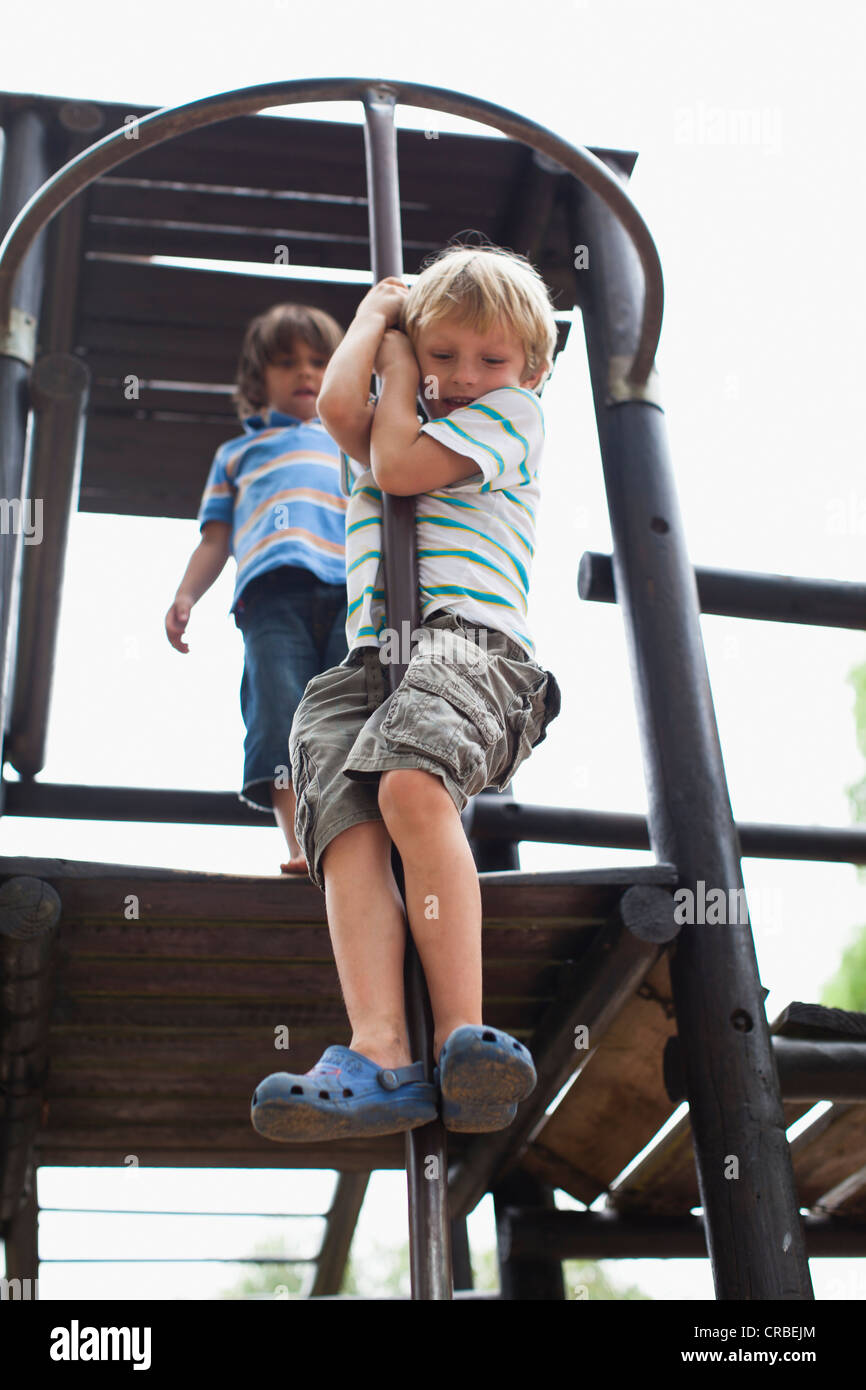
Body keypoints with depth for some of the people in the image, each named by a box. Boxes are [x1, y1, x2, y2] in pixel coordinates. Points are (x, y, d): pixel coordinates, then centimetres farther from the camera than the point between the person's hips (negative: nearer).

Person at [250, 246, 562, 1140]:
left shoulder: (513, 414, 18)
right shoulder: (383, 428, 33)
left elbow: (398, 466, 2)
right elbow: (338, 407, 6)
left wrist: (398, 366, 18)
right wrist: (377, 316, 23)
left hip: (468, 640, -4)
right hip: (366, 660, 5)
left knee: (410, 785, -36)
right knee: (347, 831, -25)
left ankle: (461, 1035, -36)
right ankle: (379, 1055, -38)